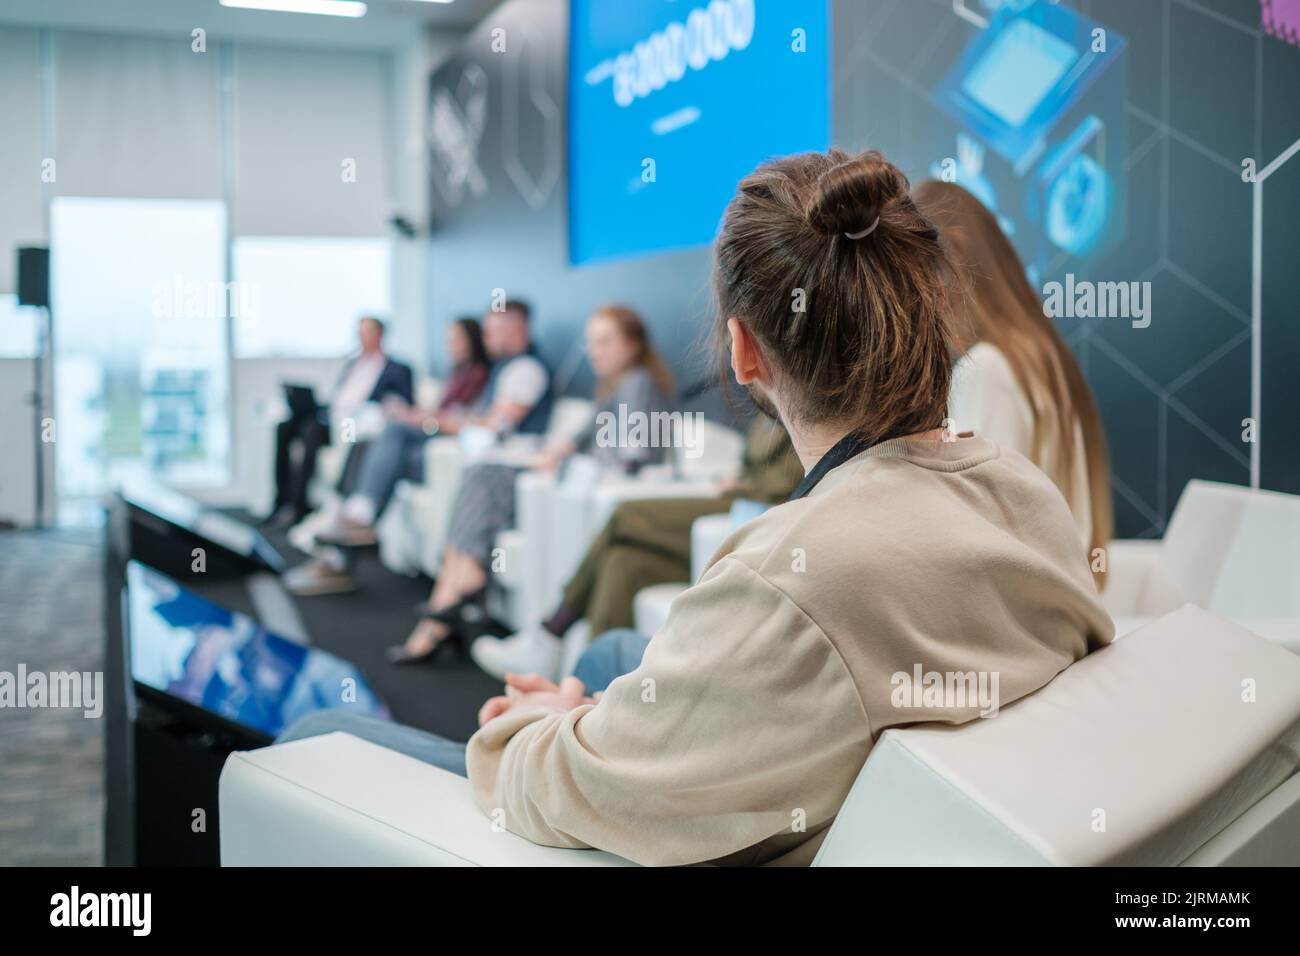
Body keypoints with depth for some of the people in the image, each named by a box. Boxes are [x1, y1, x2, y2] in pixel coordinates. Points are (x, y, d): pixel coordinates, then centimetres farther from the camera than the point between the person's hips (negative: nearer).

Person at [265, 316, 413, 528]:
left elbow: (406, 405, -1)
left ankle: (296, 506, -32)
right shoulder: (353, 363, 27)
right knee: (285, 427, -20)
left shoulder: (397, 370, 8)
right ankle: (282, 501, -20)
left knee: (311, 432, -33)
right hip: (329, 417, 7)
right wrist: (324, 412, 5)